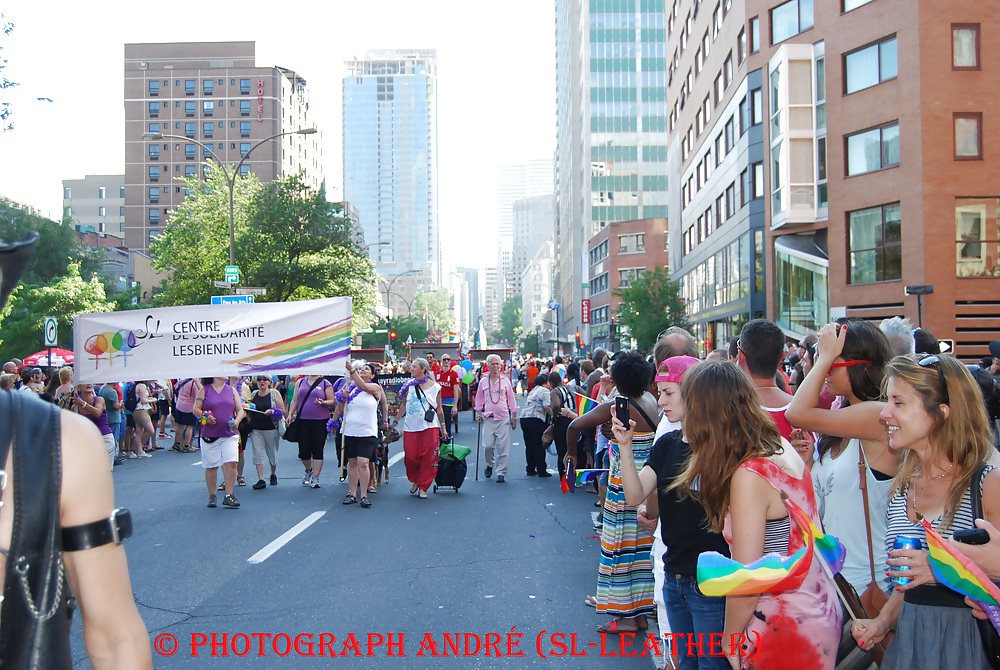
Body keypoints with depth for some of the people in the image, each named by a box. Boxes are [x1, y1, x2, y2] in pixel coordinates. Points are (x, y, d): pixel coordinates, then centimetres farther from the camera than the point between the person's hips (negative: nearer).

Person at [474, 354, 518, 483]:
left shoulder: (505, 381, 4)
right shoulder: (483, 382, 6)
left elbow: (511, 399, 9)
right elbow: (479, 398, 15)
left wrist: (514, 416, 8)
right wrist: (479, 412, 5)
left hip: (503, 418, 0)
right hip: (488, 418, 1)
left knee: (503, 447, -3)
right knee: (488, 445, -6)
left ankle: (501, 472, 4)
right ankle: (490, 464, 23)